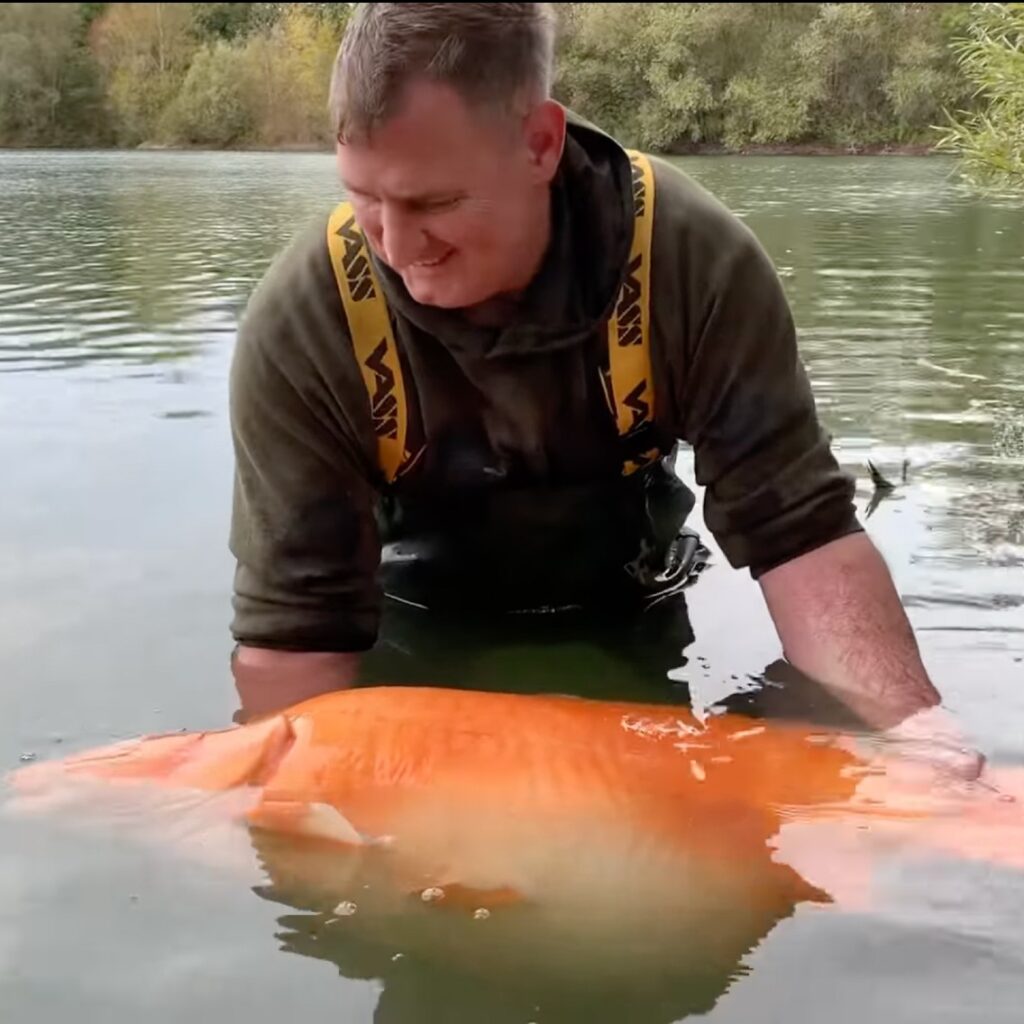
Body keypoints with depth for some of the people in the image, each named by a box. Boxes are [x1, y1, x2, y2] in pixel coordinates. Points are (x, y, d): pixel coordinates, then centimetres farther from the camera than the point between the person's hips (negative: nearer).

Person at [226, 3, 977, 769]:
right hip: (419, 642, 0)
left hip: (629, 629, 0)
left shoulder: (698, 262, -29)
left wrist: (911, 731, -41)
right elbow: (295, 631, -26)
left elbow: (798, 531, -27)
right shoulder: (298, 329, -30)